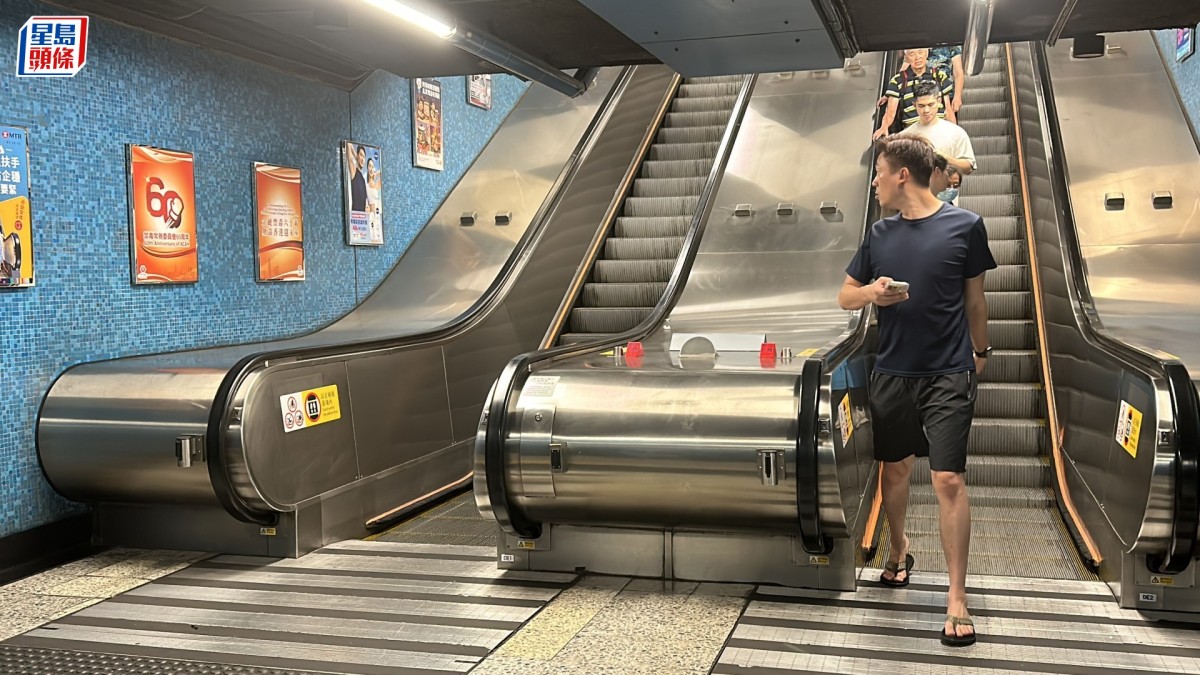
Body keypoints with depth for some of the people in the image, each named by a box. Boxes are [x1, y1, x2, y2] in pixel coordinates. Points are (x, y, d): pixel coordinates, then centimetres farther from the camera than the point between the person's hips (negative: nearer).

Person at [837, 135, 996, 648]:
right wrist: (871, 291, -9)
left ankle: (957, 599, 2)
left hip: (948, 375, -4)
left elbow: (974, 298, 5)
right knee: (895, 468, 15)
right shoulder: (880, 234, 7)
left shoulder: (964, 226, -4)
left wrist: (980, 351, 12)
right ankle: (899, 552, 39)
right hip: (891, 373, 4)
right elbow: (845, 296, 12)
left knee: (949, 480, -8)